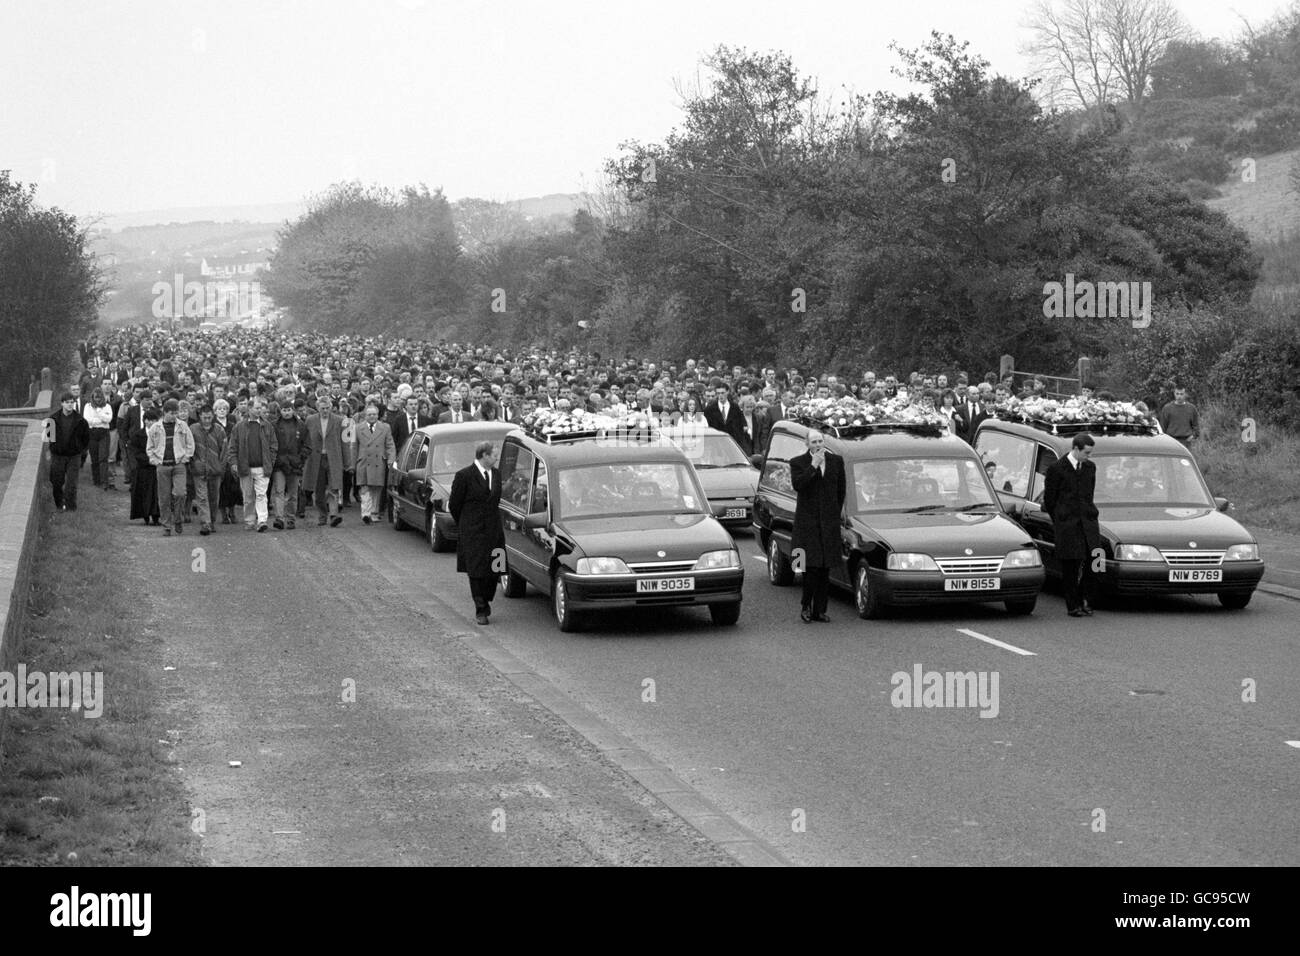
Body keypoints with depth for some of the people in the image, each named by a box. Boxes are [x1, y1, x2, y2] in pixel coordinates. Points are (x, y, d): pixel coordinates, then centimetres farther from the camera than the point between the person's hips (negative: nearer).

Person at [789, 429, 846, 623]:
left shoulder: (836, 461, 9)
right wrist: (813, 466, -18)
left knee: (825, 569, 4)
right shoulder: (797, 462, -1)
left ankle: (819, 610, 8)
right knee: (811, 566, -10)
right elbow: (797, 484, -17)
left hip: (829, 522, 3)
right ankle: (806, 606, 4)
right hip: (807, 522, -3)